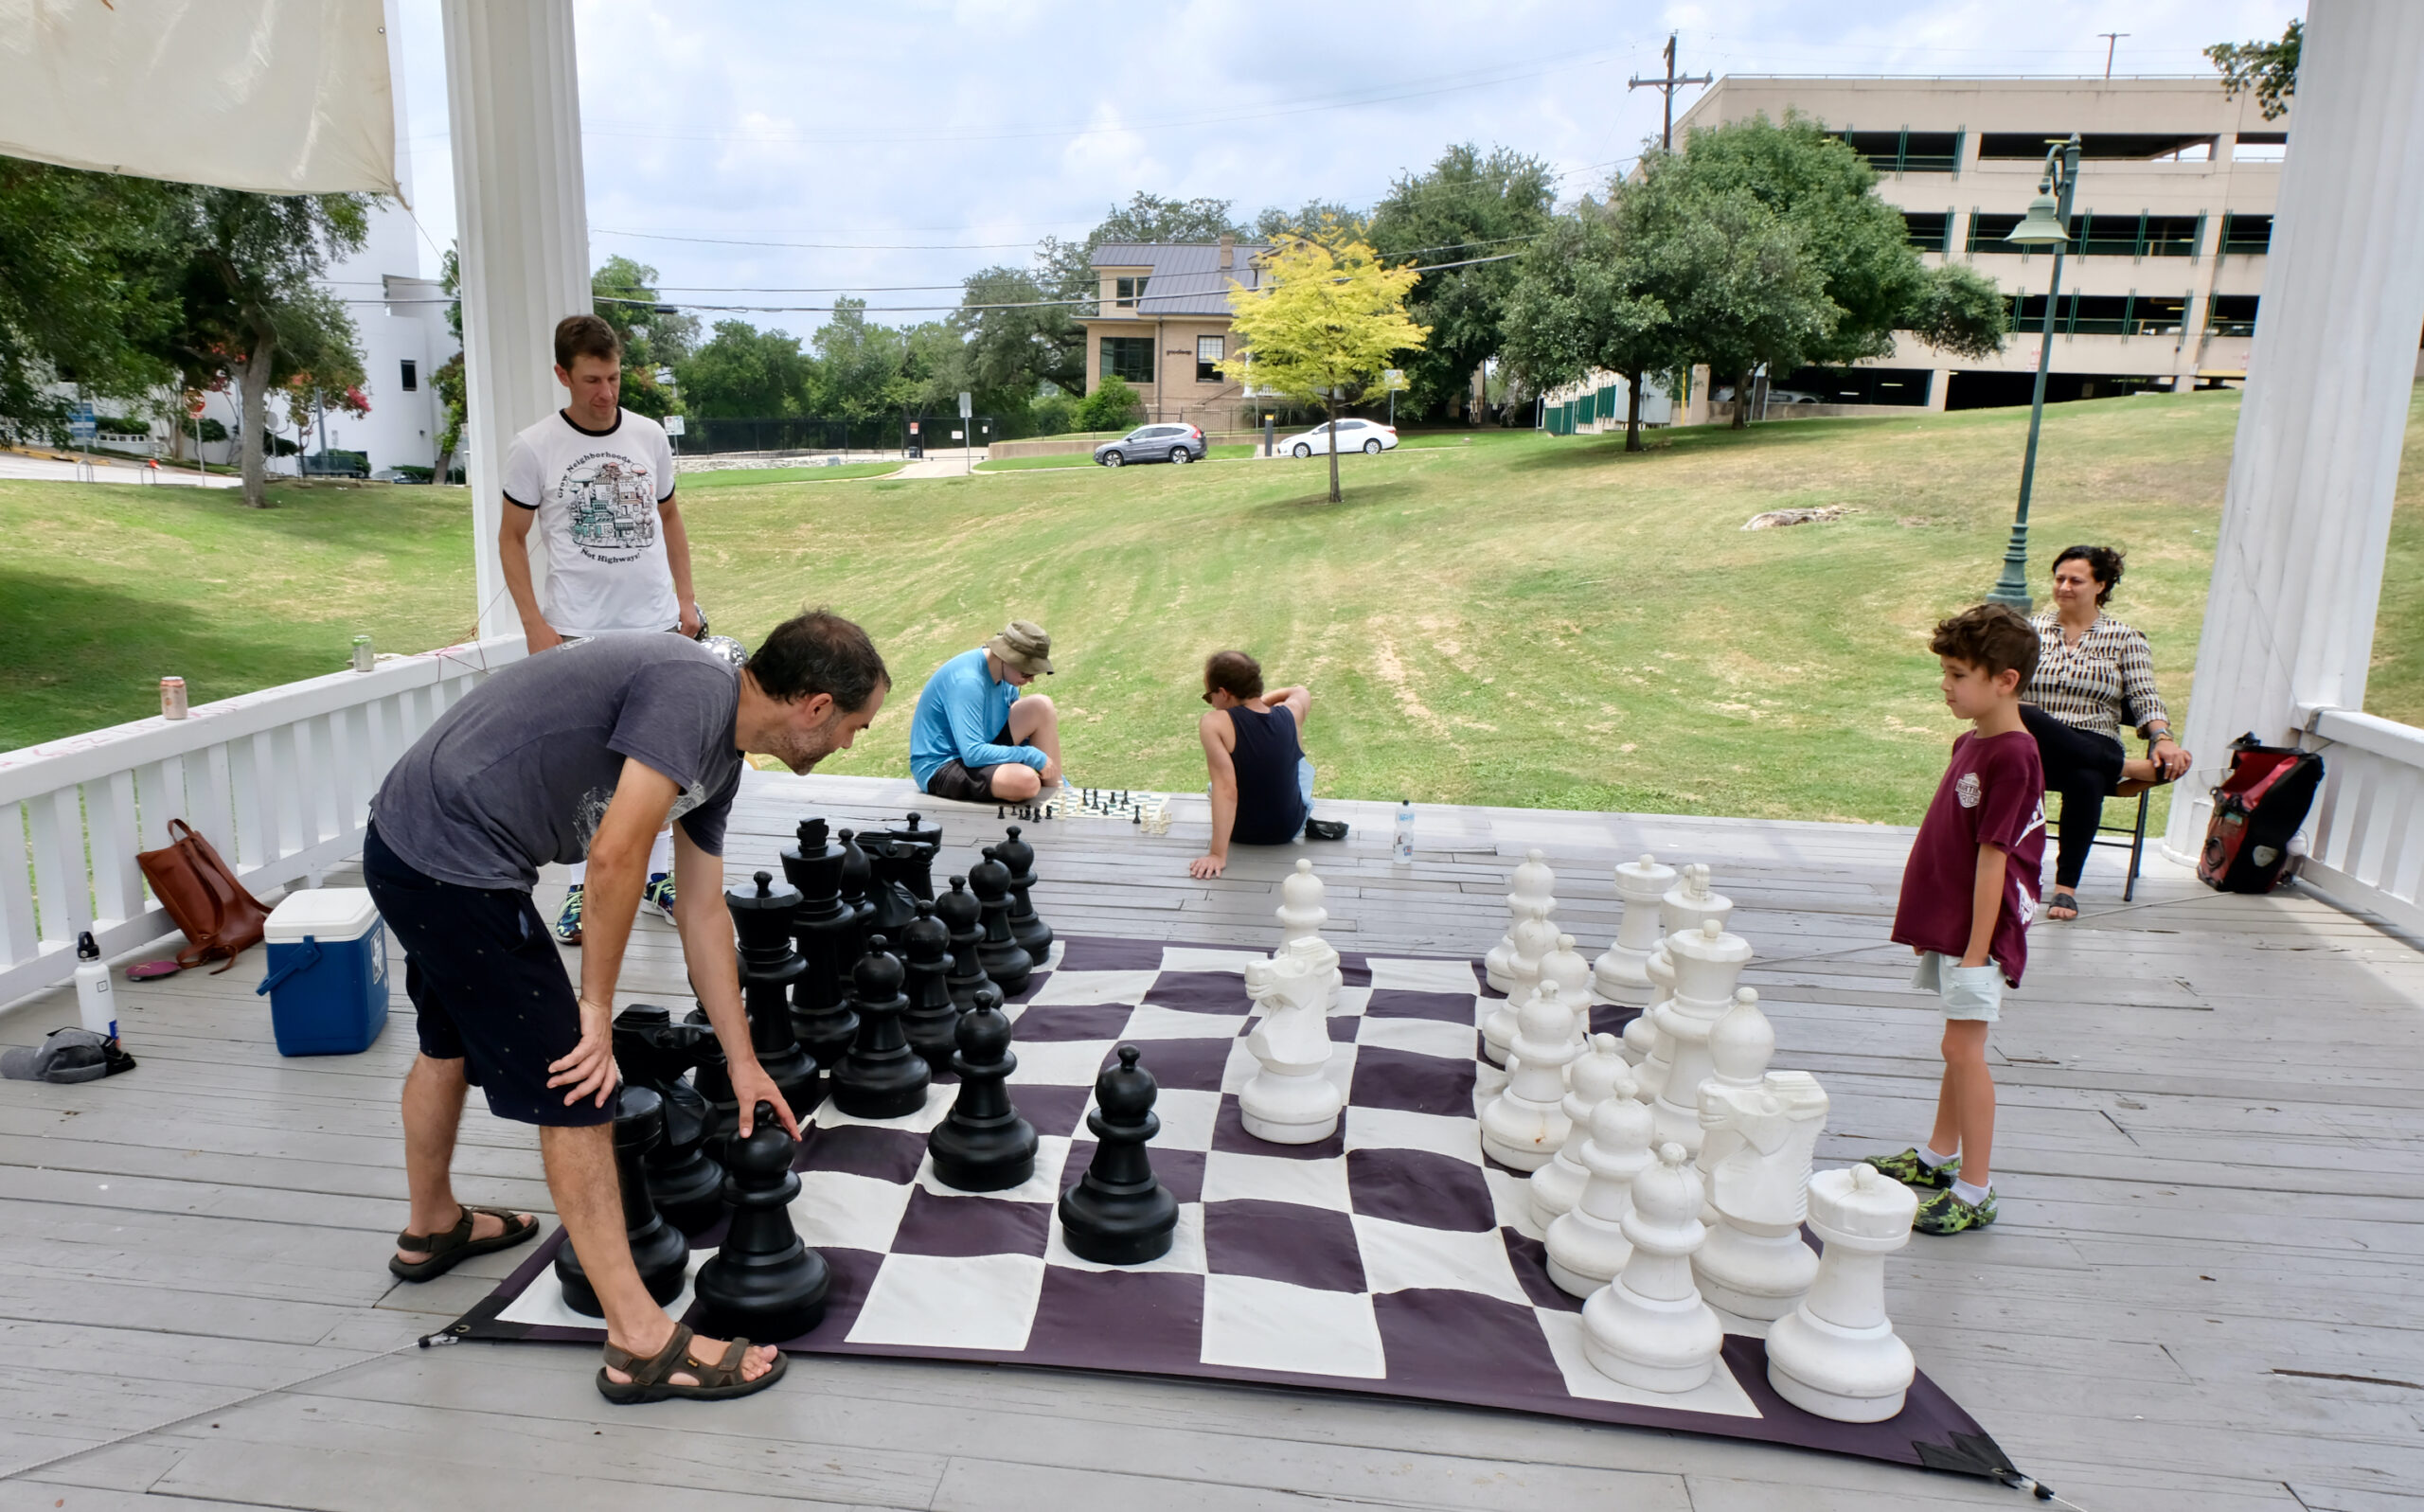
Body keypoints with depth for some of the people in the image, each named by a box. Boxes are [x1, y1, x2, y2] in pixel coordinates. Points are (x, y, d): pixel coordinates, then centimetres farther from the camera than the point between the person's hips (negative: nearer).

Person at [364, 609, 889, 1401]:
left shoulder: (719, 754, 10)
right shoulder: (694, 689, -20)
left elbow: (703, 911, 16)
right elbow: (616, 855, -27)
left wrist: (743, 1063, 20)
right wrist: (597, 1005, -14)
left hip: (410, 841, 11)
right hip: (453, 860, -11)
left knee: (453, 1042, 31)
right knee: (577, 1091, -5)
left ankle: (432, 1229, 57)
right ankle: (640, 1342, 3)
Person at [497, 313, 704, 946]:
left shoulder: (649, 436, 5)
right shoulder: (533, 449, -4)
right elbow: (511, 539, 2)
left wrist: (685, 597, 9)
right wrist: (534, 624, -5)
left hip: (656, 626, 3)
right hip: (578, 632, -3)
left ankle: (659, 875, 20)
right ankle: (582, 888, 12)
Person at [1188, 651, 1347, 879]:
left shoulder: (1213, 724, -25)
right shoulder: (1290, 714, -12)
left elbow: (1226, 790, -33)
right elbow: (1302, 692, 13)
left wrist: (1217, 855, -33)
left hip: (1241, 833, -2)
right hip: (1290, 829, 2)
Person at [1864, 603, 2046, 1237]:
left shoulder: (2011, 756, -19)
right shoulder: (1971, 743, 9)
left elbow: (1993, 858, -21)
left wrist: (1976, 950, -19)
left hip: (1979, 928, -9)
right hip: (1949, 920, 9)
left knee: (1964, 1047, -4)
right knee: (1960, 1045, 19)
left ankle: (1974, 1190, 5)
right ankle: (1938, 1155, 31)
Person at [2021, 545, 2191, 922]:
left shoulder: (2124, 639, 13)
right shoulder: (2033, 629, 16)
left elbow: (2145, 696, 3)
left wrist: (2163, 739, -16)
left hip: (2091, 752, 0)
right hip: (2036, 749, 0)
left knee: (2085, 780, -40)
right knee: (2021, 718, -38)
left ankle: (2066, 886, -26)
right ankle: (2133, 767, -28)